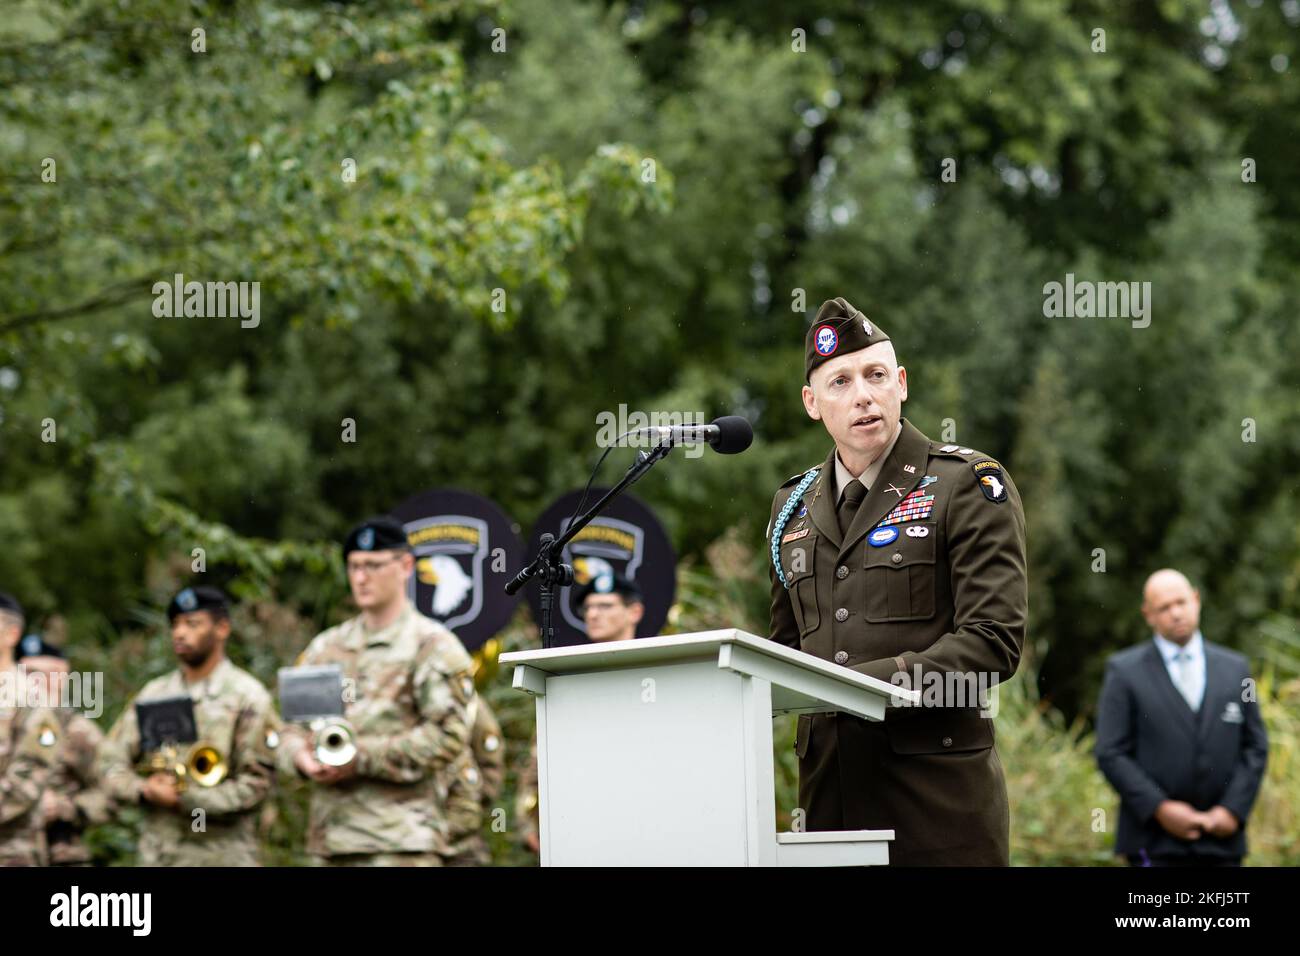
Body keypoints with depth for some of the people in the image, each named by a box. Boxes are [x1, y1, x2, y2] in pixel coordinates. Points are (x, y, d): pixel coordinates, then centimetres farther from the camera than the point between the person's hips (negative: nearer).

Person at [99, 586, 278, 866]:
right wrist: (145, 790, -9)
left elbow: (256, 782, -8)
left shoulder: (247, 696, -2)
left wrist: (186, 799, -14)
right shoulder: (153, 693, 13)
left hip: (223, 856, -5)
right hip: (156, 854, 5)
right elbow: (112, 761, 11)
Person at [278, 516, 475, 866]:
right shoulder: (326, 647, 19)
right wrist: (302, 757, -8)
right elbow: (293, 726, 18)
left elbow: (449, 736, -10)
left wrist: (361, 758, -15)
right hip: (330, 840, 7)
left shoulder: (433, 646, -1)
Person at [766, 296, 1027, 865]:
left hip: (938, 794, -4)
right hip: (830, 792, 5)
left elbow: (994, 639, -10)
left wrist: (868, 684, -20)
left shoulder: (969, 486, -1)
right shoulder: (794, 507, 16)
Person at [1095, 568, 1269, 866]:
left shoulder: (1235, 668, 12)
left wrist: (1233, 809, -3)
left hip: (1222, 842, 3)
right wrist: (1160, 808, -12)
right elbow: (1110, 753, -3)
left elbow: (1255, 747, 10)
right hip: (1155, 844, -3)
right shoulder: (1125, 671, 2)